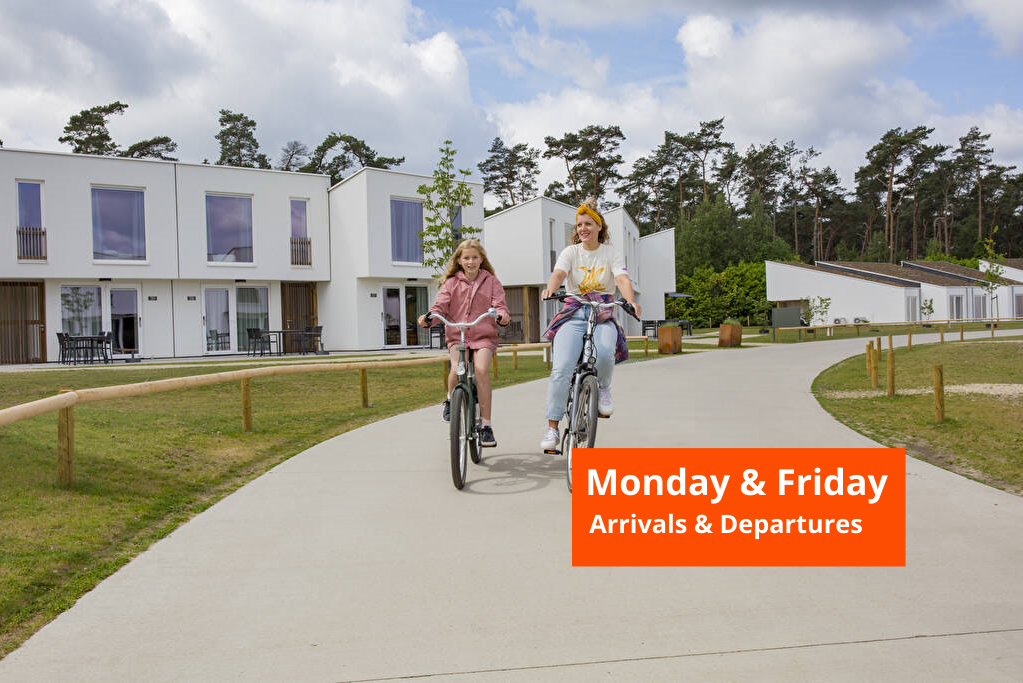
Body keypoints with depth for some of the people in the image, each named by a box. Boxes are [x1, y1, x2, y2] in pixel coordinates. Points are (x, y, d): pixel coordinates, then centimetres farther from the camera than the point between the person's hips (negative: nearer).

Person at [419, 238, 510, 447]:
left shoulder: (491, 282, 11)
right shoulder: (451, 283, 12)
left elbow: (500, 305, 3)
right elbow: (440, 306, 3)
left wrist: (502, 315, -21)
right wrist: (428, 318, -18)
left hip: (484, 336, -1)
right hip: (457, 337, 1)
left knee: (481, 369, -27)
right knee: (456, 367, -29)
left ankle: (486, 424, -18)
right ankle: (451, 399, 6)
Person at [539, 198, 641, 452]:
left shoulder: (611, 254, 6)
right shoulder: (570, 252, 7)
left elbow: (623, 279, -11)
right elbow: (559, 273, -12)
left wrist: (631, 301, -33)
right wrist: (550, 289, -37)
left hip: (603, 316, 0)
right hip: (574, 315, 0)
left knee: (604, 353, -33)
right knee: (561, 369, -19)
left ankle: (604, 387, 2)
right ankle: (552, 428, -11)